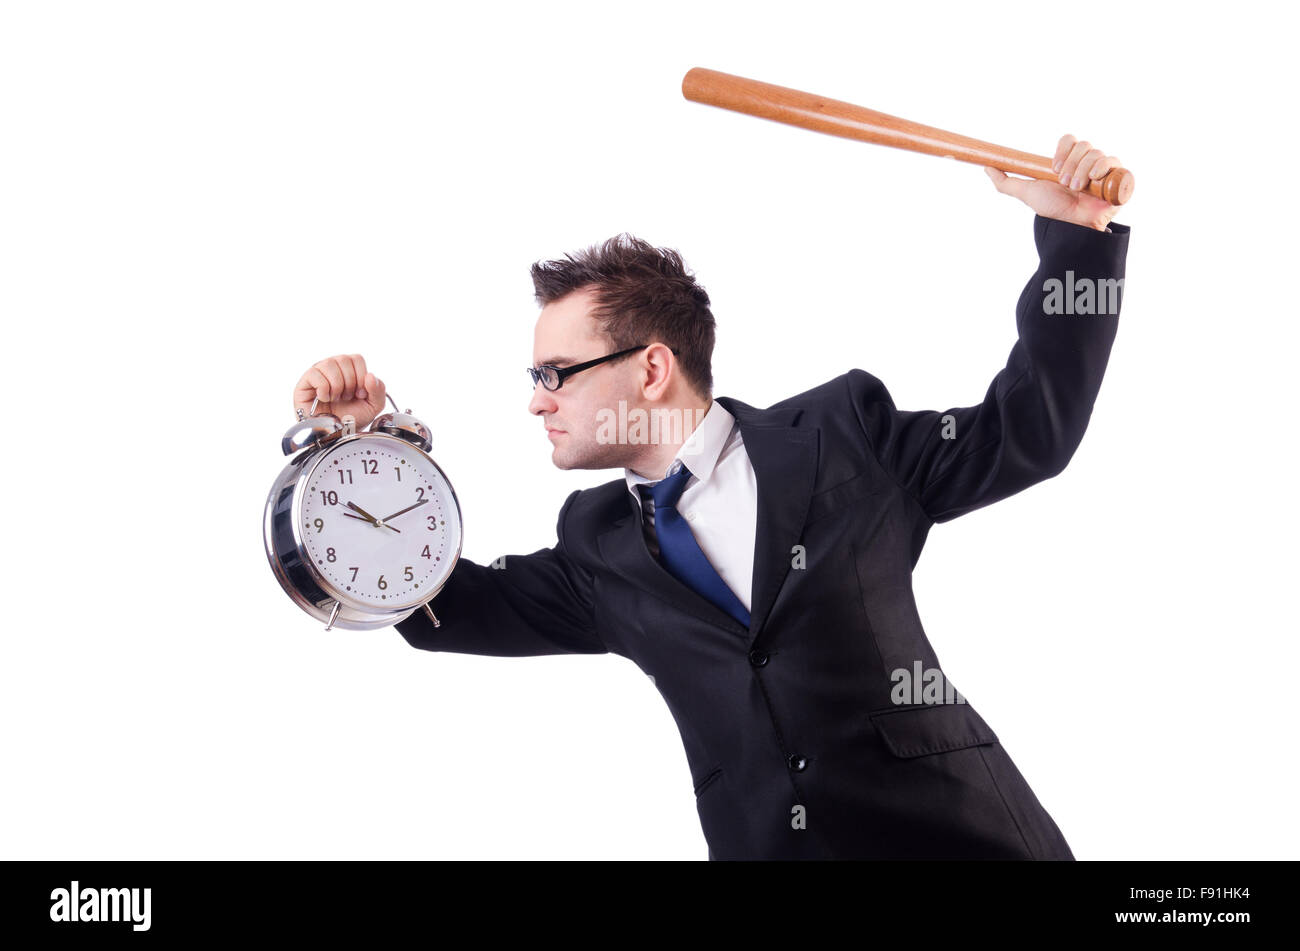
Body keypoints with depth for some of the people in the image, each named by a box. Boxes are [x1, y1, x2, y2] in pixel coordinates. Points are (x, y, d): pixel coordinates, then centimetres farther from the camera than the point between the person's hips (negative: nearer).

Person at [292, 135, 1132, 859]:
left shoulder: (842, 433, 3)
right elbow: (442, 605, 16)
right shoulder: (598, 543, 12)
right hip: (764, 841, 3)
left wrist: (1076, 233, 1)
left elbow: (1029, 431, 6)